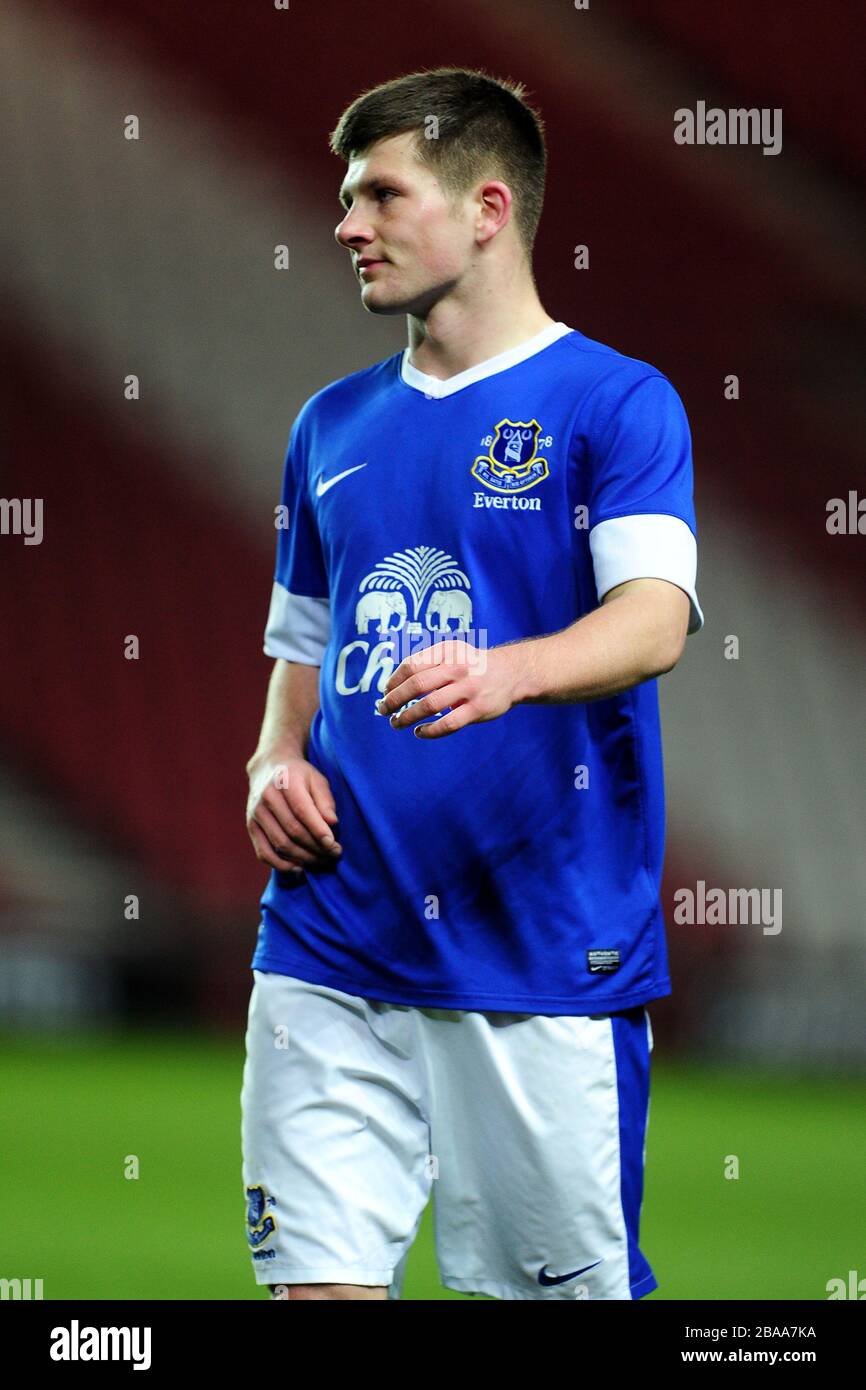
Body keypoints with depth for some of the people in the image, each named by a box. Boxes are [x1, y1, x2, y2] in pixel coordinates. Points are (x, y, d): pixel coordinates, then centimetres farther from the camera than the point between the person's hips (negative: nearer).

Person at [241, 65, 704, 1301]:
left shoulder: (615, 402, -3)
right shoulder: (335, 425, 16)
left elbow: (656, 619, -18)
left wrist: (506, 672, -38)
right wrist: (277, 764, 3)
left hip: (546, 955, -4)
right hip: (332, 945, 5)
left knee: (576, 1283, 0)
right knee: (317, 1281, -2)